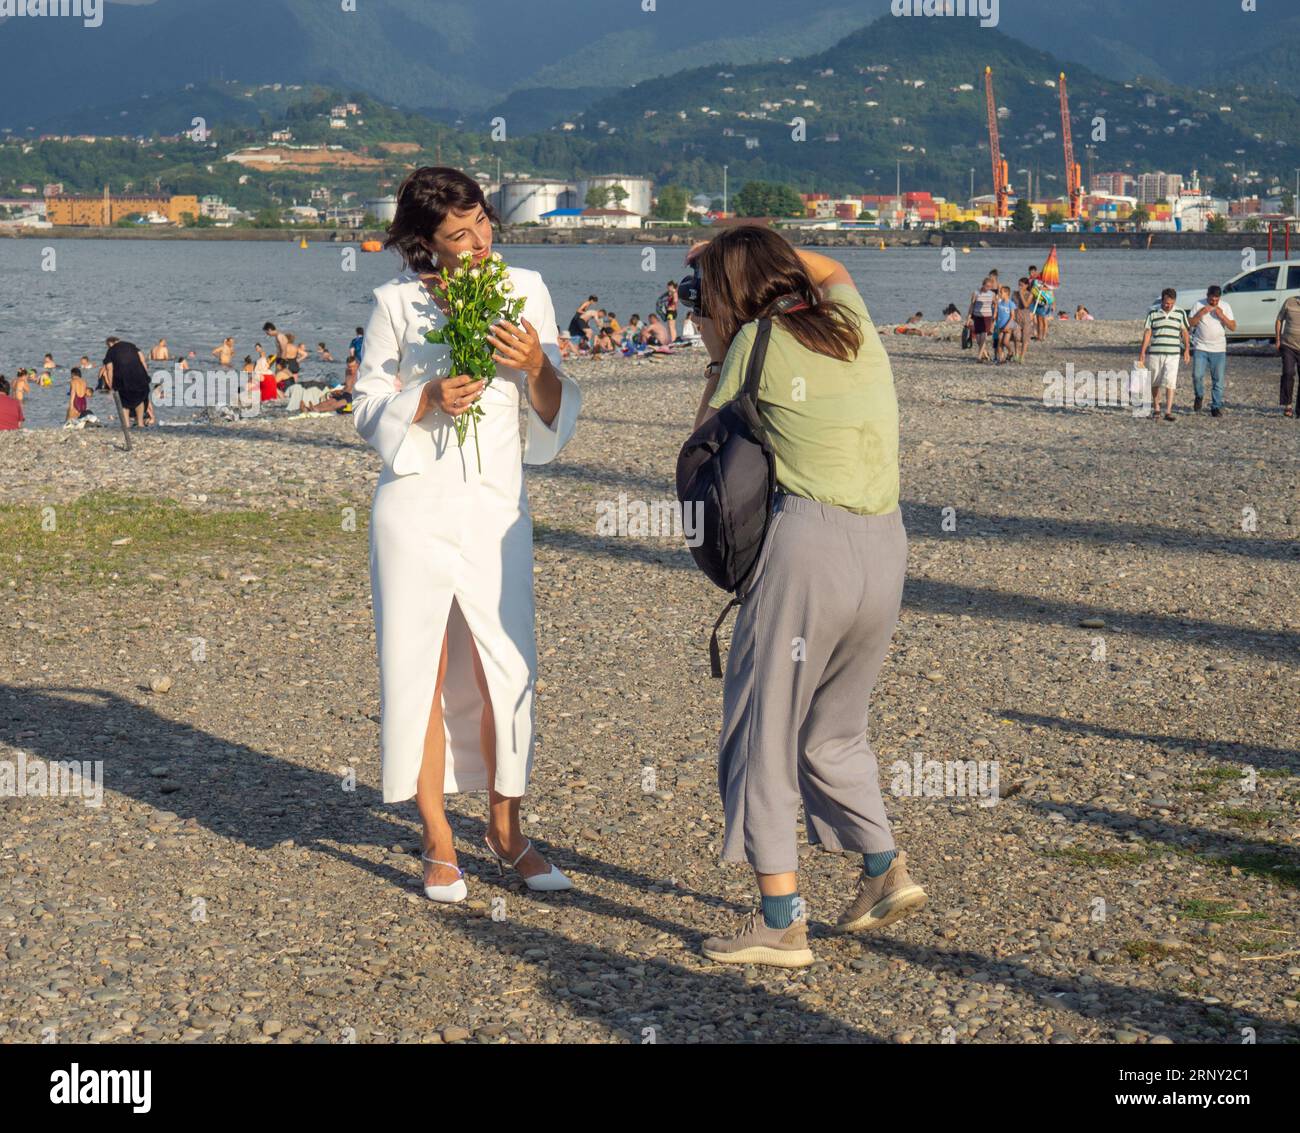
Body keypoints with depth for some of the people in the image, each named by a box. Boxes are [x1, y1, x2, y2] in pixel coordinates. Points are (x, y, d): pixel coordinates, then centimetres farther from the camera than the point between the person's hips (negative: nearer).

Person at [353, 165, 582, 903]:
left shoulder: (526, 291, 4)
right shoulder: (397, 303, -1)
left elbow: (558, 414, 7)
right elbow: (368, 412, 4)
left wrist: (538, 368, -14)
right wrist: (428, 400, -15)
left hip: (496, 507, 1)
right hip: (416, 507, -1)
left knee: (508, 671, 1)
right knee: (421, 671, 1)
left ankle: (507, 833, 18)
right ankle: (439, 845, 12)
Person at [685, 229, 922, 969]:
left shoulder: (758, 342, -1)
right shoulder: (854, 323, 14)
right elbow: (833, 269, 39)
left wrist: (718, 354, 26)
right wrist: (747, 245, 38)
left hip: (810, 539, -6)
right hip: (887, 546, 7)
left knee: (764, 733, 2)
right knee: (834, 729, 22)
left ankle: (780, 920, -1)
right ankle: (885, 869, 16)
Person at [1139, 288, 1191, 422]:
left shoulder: (1180, 313, 5)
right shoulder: (1153, 313, 2)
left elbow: (1185, 332, 13)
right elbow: (1147, 333, 2)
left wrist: (1187, 350, 9)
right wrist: (1142, 352, -2)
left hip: (1173, 353, -1)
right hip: (1155, 352, 1)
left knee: (1170, 383, -11)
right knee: (1155, 383, 9)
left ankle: (1168, 411, -12)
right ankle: (1156, 408, 26)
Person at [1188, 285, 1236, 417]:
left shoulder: (1225, 307, 3)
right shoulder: (1199, 304, 1)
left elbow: (1233, 327, -2)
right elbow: (1191, 323, -2)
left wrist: (1222, 315, -15)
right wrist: (1201, 313, -15)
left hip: (1219, 349, 1)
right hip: (1200, 348, -1)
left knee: (1219, 380, -1)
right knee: (1197, 375, -14)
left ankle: (1216, 407, 7)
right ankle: (1199, 396, 14)